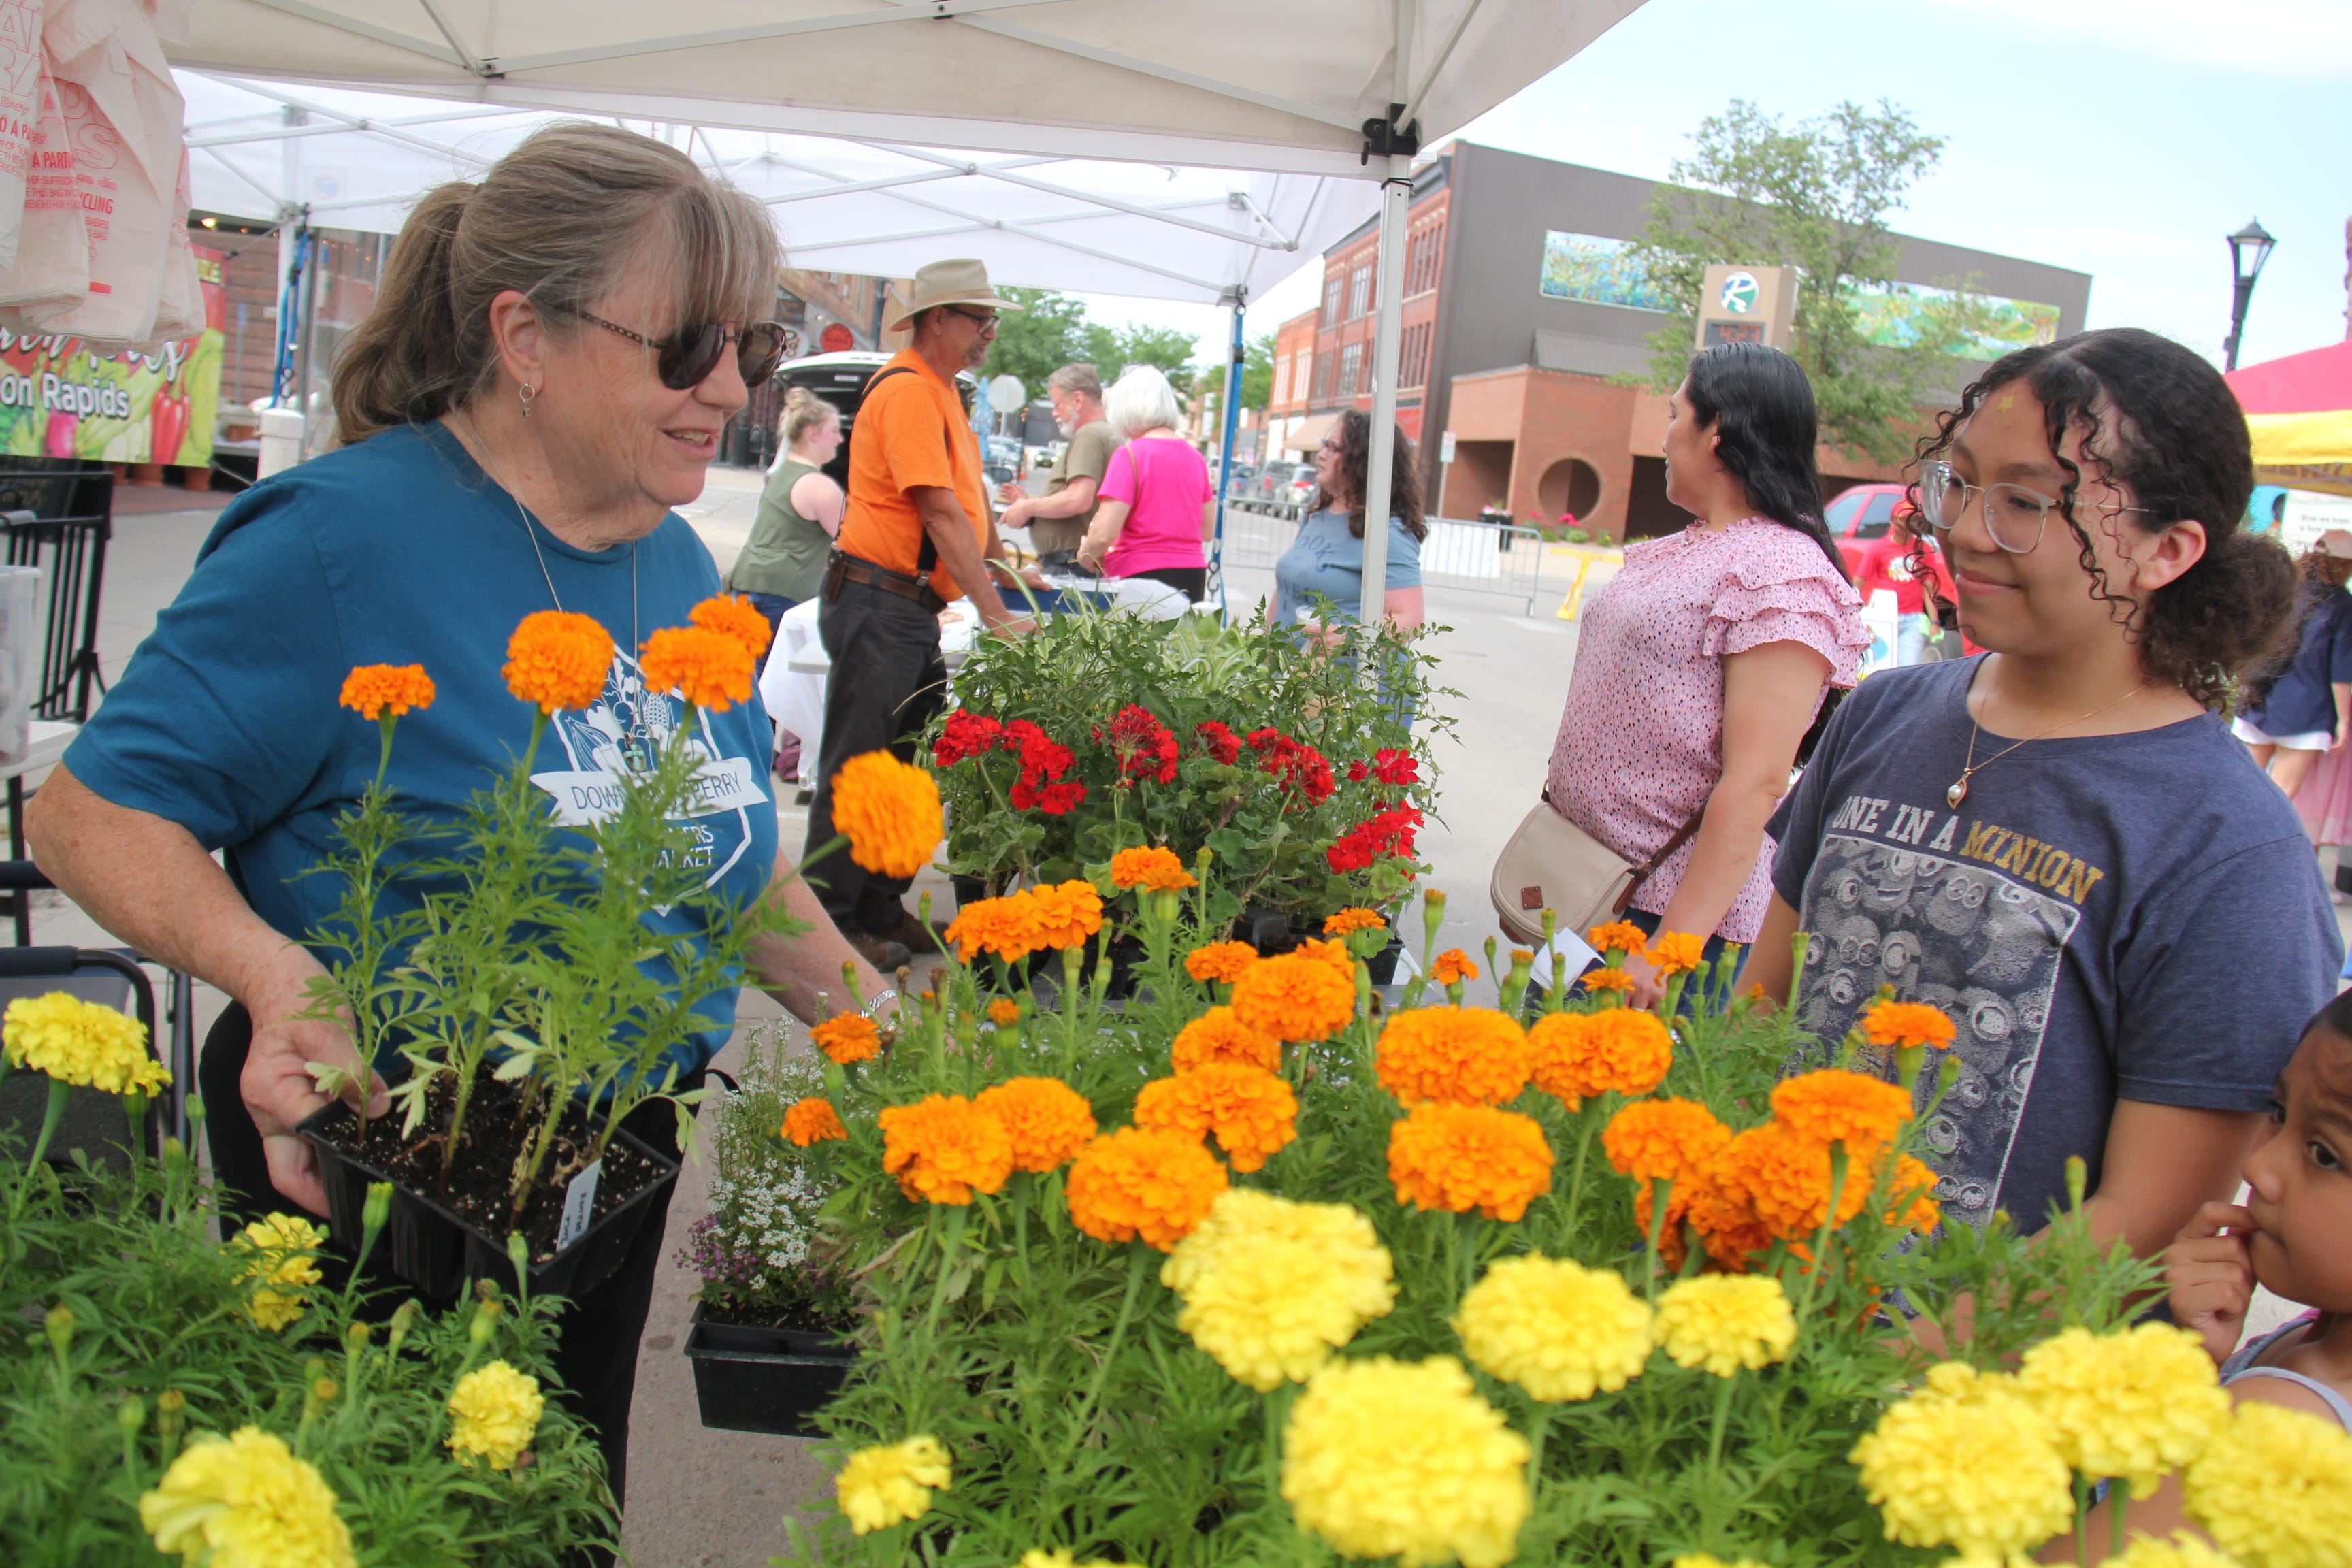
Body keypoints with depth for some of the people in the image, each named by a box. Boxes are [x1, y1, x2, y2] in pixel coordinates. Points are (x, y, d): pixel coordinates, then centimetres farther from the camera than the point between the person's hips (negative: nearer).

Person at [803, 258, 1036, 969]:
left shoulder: (940, 392, 18)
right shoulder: (907, 390, -15)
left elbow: (969, 495, 28)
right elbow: (943, 515, -21)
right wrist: (995, 613, -22)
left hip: (915, 608, 10)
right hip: (878, 603, -10)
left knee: (909, 763, 13)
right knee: (855, 767, -4)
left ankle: (881, 911, 23)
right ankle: (830, 925, 4)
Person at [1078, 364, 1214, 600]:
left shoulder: (1130, 455, -9)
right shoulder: (1195, 457, 10)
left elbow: (1104, 533, -14)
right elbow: (1207, 529, 17)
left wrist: (1085, 556, 5)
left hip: (1141, 574, -6)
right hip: (1192, 577, 6)